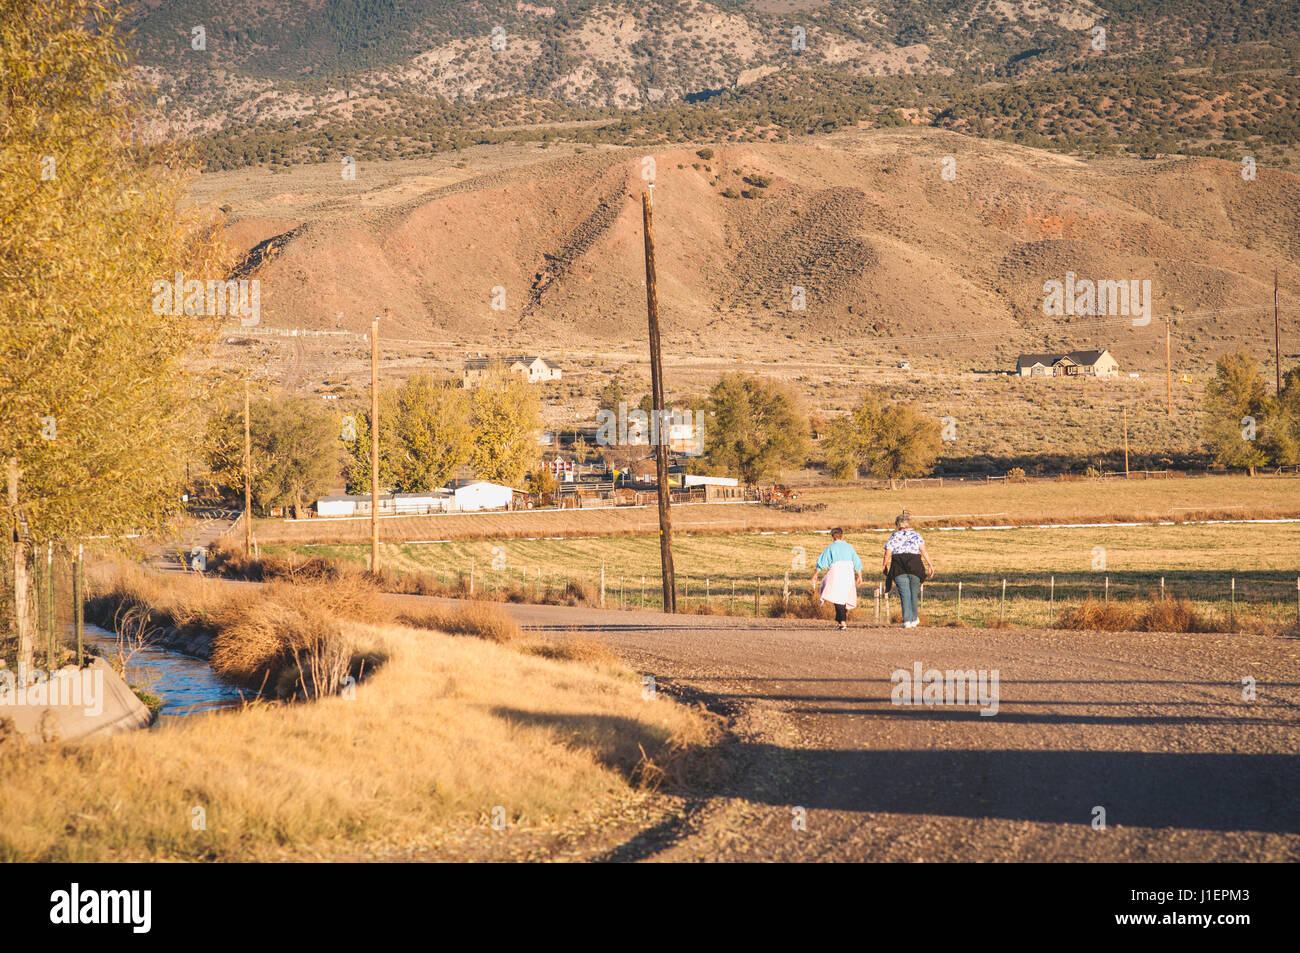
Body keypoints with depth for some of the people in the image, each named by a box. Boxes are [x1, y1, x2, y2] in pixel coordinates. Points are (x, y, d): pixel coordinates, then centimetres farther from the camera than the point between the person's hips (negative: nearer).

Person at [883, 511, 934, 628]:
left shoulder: (893, 537, 8)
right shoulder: (916, 535, 9)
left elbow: (887, 554, 2)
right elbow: (923, 551, -2)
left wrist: (884, 567, 12)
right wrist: (930, 564, -3)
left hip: (898, 568, -1)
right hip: (915, 566, 1)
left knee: (904, 594, -3)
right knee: (914, 593, 14)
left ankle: (907, 620, -14)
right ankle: (914, 619, 24)